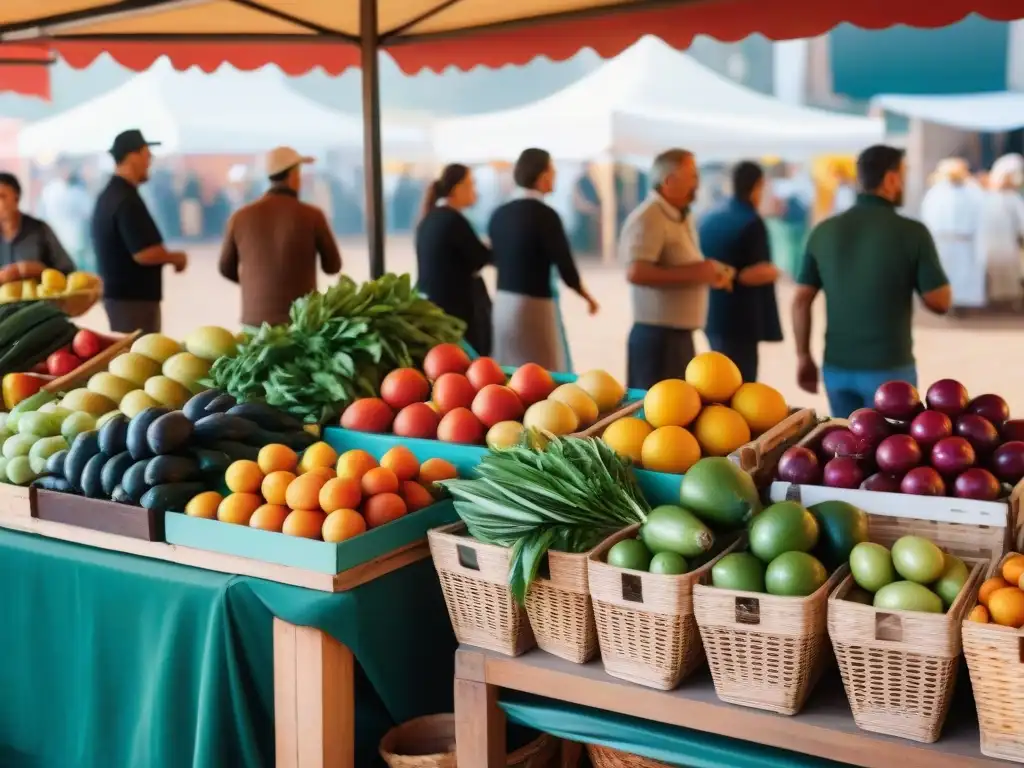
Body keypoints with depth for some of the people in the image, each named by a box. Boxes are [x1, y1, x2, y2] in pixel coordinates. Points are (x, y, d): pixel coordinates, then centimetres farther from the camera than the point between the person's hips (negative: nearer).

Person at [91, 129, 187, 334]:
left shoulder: (108, 195, 12)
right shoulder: (126, 200, -19)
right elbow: (144, 254, -25)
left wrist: (167, 256, 15)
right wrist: (176, 257, -8)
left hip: (118, 293, 10)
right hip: (133, 297, -10)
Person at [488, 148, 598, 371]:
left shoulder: (499, 214, 7)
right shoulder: (545, 214, -12)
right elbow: (565, 265, -11)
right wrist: (588, 298, 6)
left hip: (502, 304, 7)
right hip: (534, 306, -7)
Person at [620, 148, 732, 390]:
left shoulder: (682, 217, 15)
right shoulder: (648, 219, -17)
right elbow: (636, 273, -29)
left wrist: (708, 272, 7)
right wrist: (693, 274, -24)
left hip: (680, 335, 10)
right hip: (657, 336, -10)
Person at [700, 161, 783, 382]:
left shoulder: (709, 219, 11)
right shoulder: (751, 222, -14)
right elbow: (748, 274, -21)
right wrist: (773, 272, -4)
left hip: (712, 315, 9)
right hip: (739, 320, -9)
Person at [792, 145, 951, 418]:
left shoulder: (824, 231, 1)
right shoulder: (912, 232, -10)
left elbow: (800, 301, 3)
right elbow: (941, 302, -6)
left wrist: (803, 357, 11)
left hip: (837, 367, 4)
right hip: (889, 368, -4)